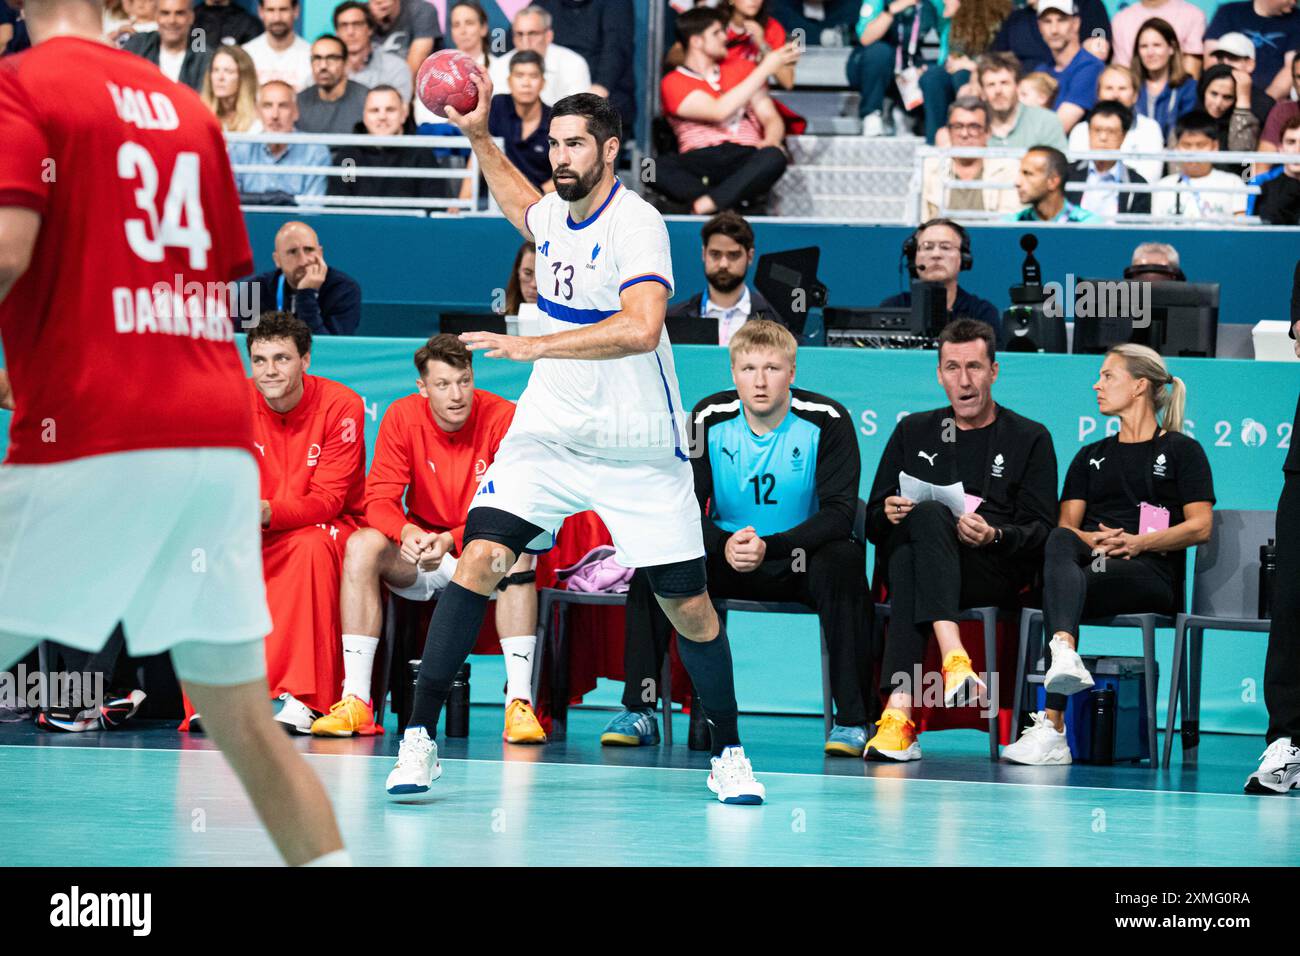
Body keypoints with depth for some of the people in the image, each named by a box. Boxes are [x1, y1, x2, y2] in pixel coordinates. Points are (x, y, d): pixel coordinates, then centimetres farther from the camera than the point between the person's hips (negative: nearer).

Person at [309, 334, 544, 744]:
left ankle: (519, 704, -38)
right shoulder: (402, 417, -8)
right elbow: (380, 499, -11)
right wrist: (407, 532, -34)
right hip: (422, 555, 2)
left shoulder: (502, 418, -15)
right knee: (363, 544, -25)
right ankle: (356, 702, -28)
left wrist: (450, 540, -34)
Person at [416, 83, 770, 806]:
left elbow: (642, 326, -33)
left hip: (638, 452, -5)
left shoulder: (636, 223, -16)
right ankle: (421, 738, -14)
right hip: (548, 433, 5)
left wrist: (535, 345, -35)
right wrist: (479, 136, 24)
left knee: (689, 606, 2)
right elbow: (522, 206, 34)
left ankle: (730, 753, 22)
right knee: (480, 557, -15)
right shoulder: (557, 214, 6)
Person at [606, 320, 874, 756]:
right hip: (726, 556, 3)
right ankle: (638, 711, -16)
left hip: (800, 561, -2)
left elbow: (839, 513, -20)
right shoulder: (708, 418, -7)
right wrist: (725, 545, -31)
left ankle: (852, 720, -30)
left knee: (841, 561, -36)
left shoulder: (828, 421, -14)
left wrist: (769, 547, -34)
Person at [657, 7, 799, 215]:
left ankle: (706, 205, -47)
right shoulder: (673, 83, 6)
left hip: (746, 159, 2)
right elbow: (719, 111, -10)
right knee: (657, 167, -34)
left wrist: (771, 141, -12)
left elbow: (770, 118, 13)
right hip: (698, 163, -2)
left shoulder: (741, 69, 20)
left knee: (774, 157, -34)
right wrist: (765, 69, -7)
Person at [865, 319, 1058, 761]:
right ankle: (955, 660, -54)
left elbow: (1040, 531, 6)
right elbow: (873, 523, 18)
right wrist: (889, 515, -7)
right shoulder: (913, 432, 23)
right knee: (927, 515, -35)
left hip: (1000, 572, -2)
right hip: (906, 554, 2)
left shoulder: (1030, 439, 15)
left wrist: (995, 536, -16)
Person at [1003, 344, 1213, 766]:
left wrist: (1140, 542, -12)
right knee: (1059, 542, -35)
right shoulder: (1091, 456, 29)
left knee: (1059, 588, -35)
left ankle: (1052, 725, -48)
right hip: (1091, 563, 4)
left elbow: (1200, 526, 3)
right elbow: (1067, 524, 17)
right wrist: (1093, 539, -7)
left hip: (1151, 574, -4)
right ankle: (1064, 654, -62)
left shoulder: (1182, 450, 14)